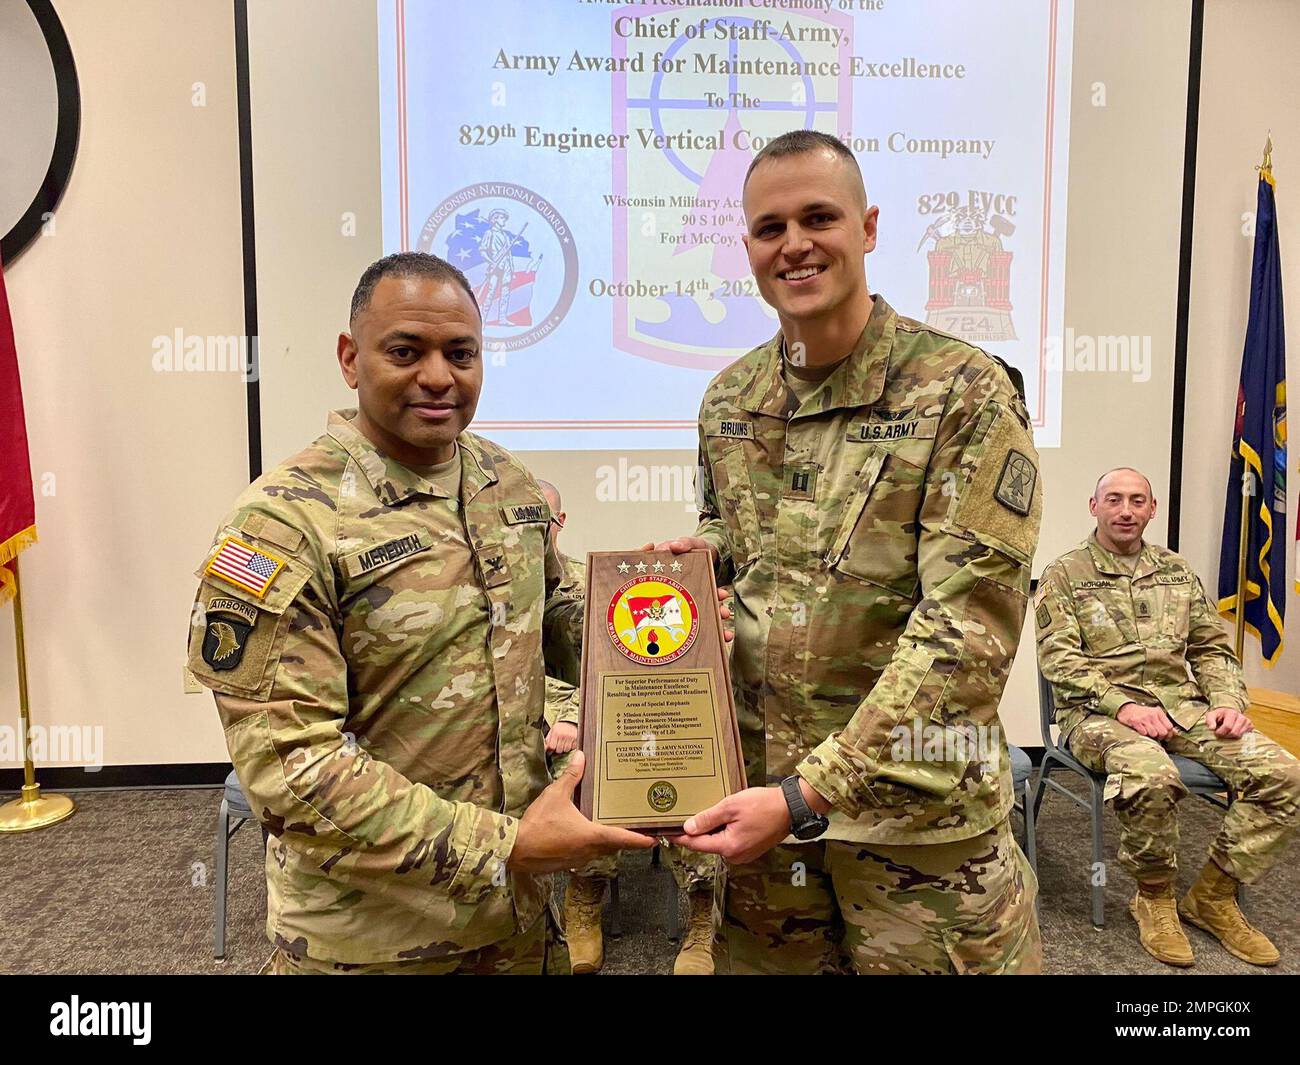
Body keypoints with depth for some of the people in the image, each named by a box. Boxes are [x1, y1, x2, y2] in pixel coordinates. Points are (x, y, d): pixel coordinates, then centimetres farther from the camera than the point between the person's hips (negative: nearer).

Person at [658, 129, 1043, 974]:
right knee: (770, 955, 21)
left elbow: (967, 630, -20)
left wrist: (811, 793, -23)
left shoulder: (965, 393, -14)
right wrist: (703, 551, -4)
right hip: (761, 793, 5)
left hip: (919, 807, -4)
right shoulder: (728, 401, 4)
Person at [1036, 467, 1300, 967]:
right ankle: (1155, 898, -7)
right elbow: (1059, 659, -8)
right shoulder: (1063, 575, 2)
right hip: (1099, 711, -5)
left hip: (1182, 705, 5)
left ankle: (1213, 896, 2)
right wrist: (1122, 704, -20)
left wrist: (1228, 702, -1)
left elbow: (1212, 647, 18)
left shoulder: (1177, 570, 18)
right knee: (1152, 777, -37)